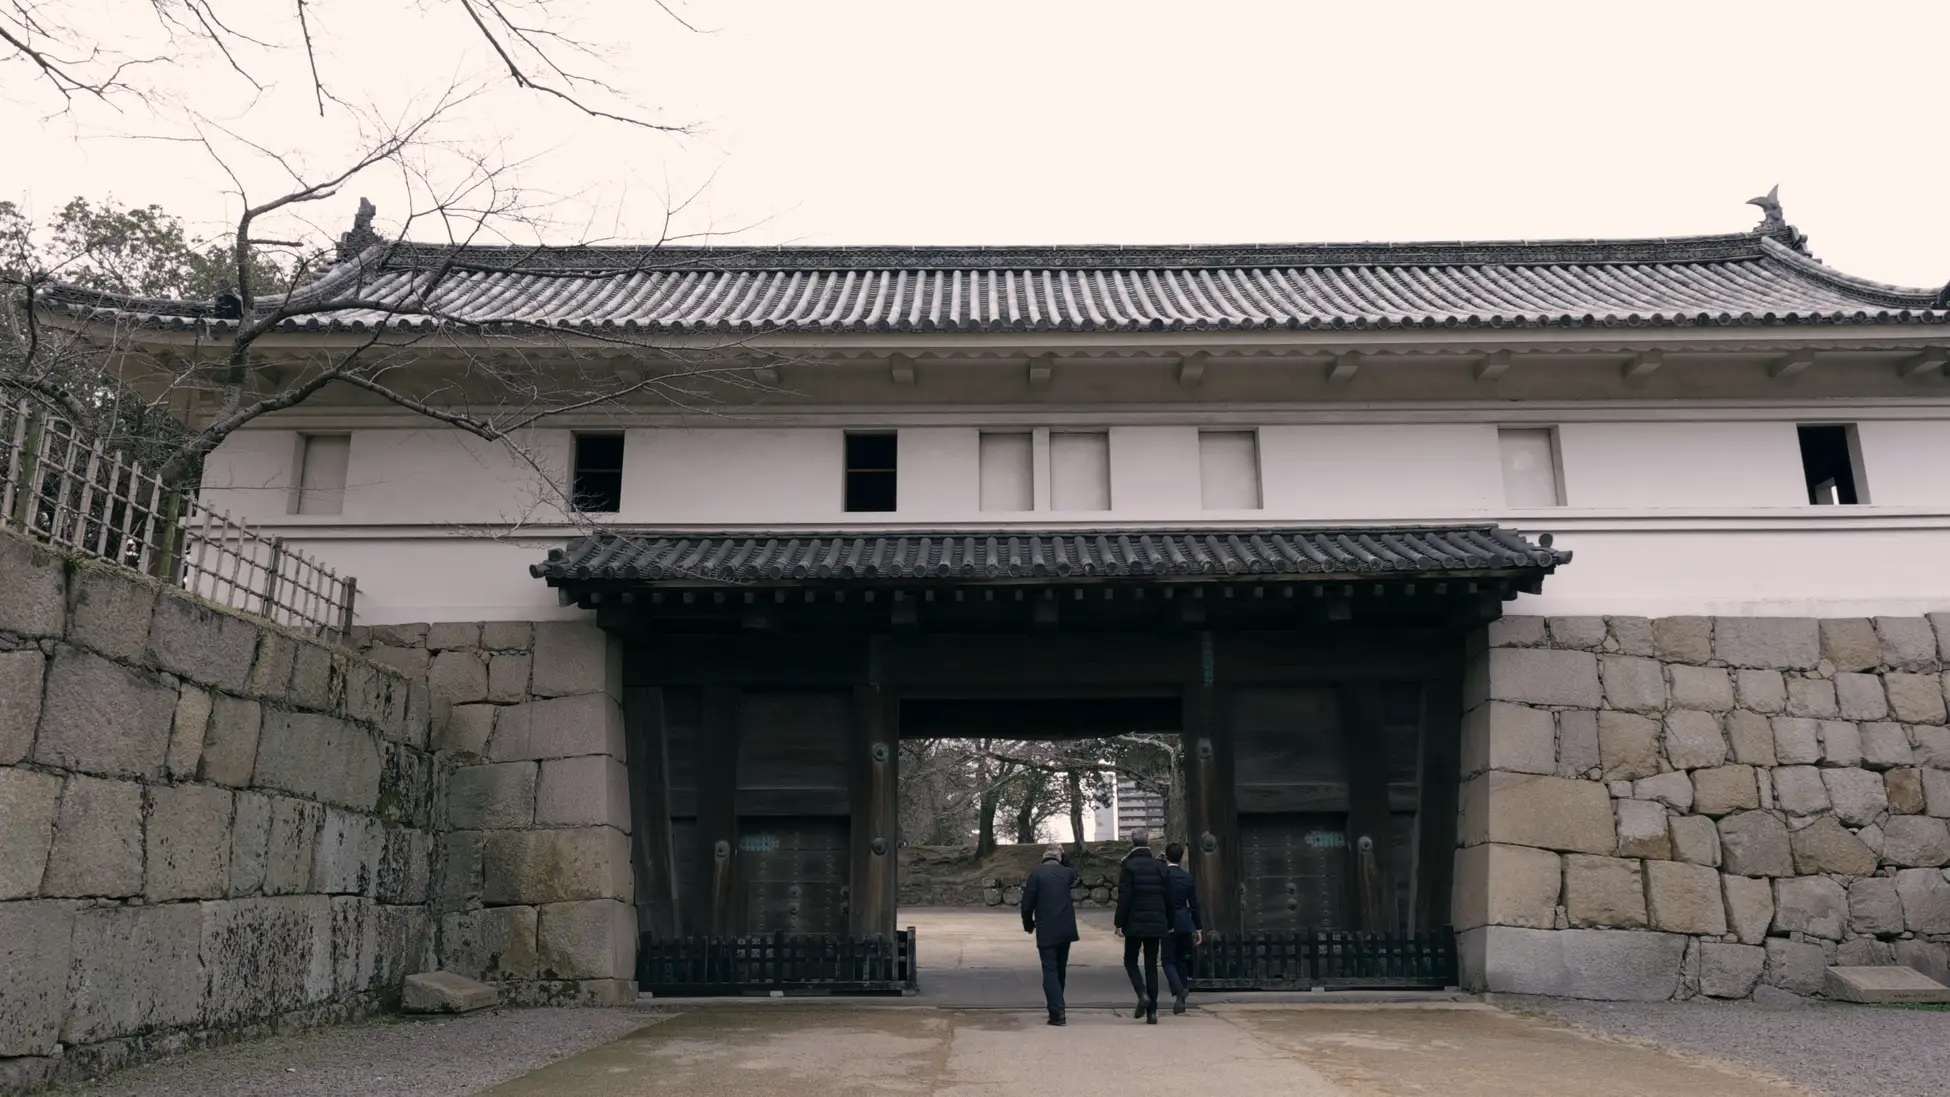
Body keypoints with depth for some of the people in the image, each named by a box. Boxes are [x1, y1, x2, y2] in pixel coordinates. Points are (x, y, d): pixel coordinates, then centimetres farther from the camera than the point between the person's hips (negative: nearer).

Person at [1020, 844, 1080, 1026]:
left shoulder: (1036, 873, -7)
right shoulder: (1068, 872, 4)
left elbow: (1027, 902, -7)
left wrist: (1028, 924, 8)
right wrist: (1063, 859, 21)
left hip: (1046, 930, -4)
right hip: (1066, 929, 4)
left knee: (1050, 970, -2)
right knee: (1060, 969, 17)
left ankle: (1057, 1013, -12)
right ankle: (1056, 1007, 26)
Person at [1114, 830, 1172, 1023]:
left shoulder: (1128, 866, -8)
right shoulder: (1159, 866, 5)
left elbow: (1124, 897, -12)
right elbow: (1167, 897, 8)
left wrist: (1120, 923, -7)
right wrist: (1169, 923, 15)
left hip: (1135, 923, -4)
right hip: (1156, 924, 4)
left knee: (1130, 960, 13)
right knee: (1151, 965, 9)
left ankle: (1142, 994, -11)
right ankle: (1152, 1011, 7)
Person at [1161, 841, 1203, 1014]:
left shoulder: (1162, 875, -8)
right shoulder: (1188, 878, 3)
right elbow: (1194, 905, 5)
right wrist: (1198, 929, 10)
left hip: (1168, 924, -4)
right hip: (1185, 924, 4)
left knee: (1169, 961, 0)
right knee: (1181, 960, 14)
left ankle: (1178, 992, -20)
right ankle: (1181, 999, 13)